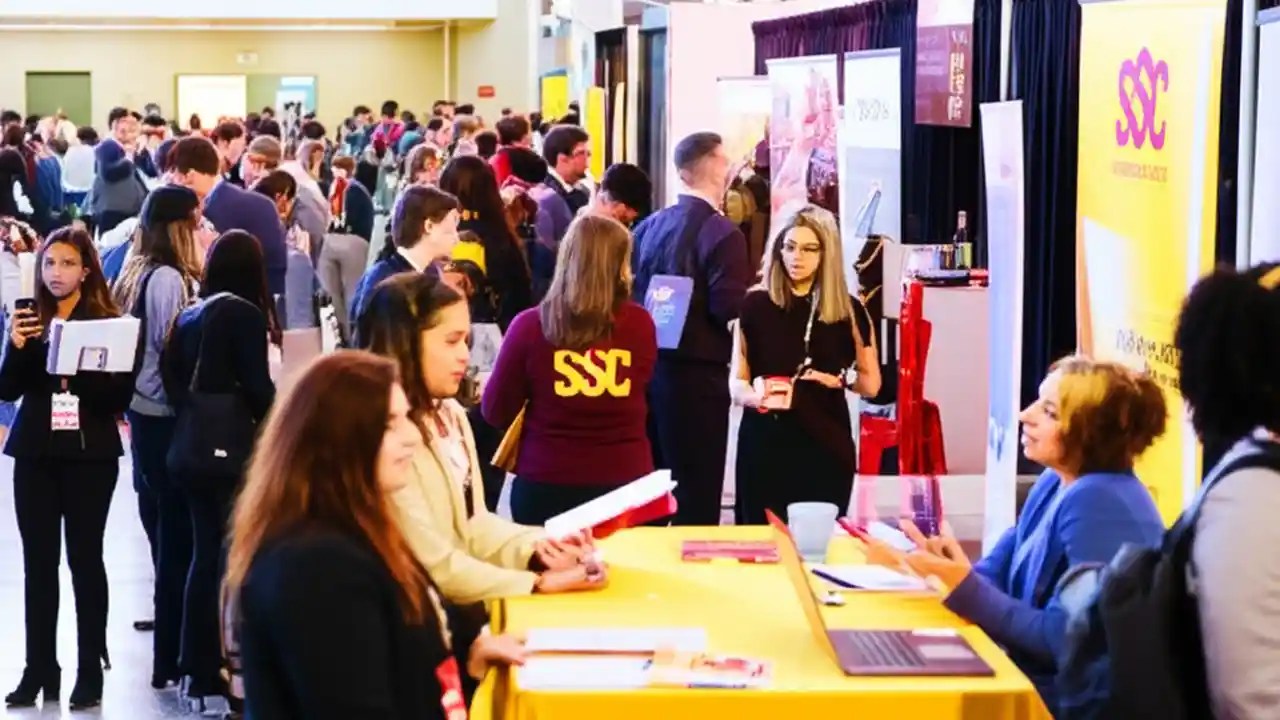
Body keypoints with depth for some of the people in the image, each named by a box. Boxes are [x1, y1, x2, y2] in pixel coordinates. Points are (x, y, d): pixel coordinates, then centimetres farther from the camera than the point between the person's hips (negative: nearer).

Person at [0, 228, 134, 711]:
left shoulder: (107, 321, -3)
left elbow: (121, 396, -7)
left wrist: (80, 375, -23)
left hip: (90, 454, -3)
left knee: (85, 559, 0)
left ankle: (91, 672, 6)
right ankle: (39, 670, 10)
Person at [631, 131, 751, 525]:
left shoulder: (648, 227, 7)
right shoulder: (722, 233, -13)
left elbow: (631, 295, 10)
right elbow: (729, 310, -19)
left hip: (648, 367, 7)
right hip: (696, 374, -7)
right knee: (697, 494, 0)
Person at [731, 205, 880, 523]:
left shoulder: (849, 311, 4)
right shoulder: (754, 305, 3)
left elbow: (871, 384, 12)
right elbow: (736, 383, 4)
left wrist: (839, 378, -8)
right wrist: (757, 396, -17)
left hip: (826, 447, 0)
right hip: (764, 444, 0)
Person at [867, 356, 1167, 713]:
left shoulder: (1098, 502, -21)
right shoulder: (1055, 484, 10)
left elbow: (1068, 640, -25)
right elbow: (994, 576, 6)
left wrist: (964, 587, -25)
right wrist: (936, 564, -12)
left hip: (1068, 701, -8)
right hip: (1032, 682, 8)